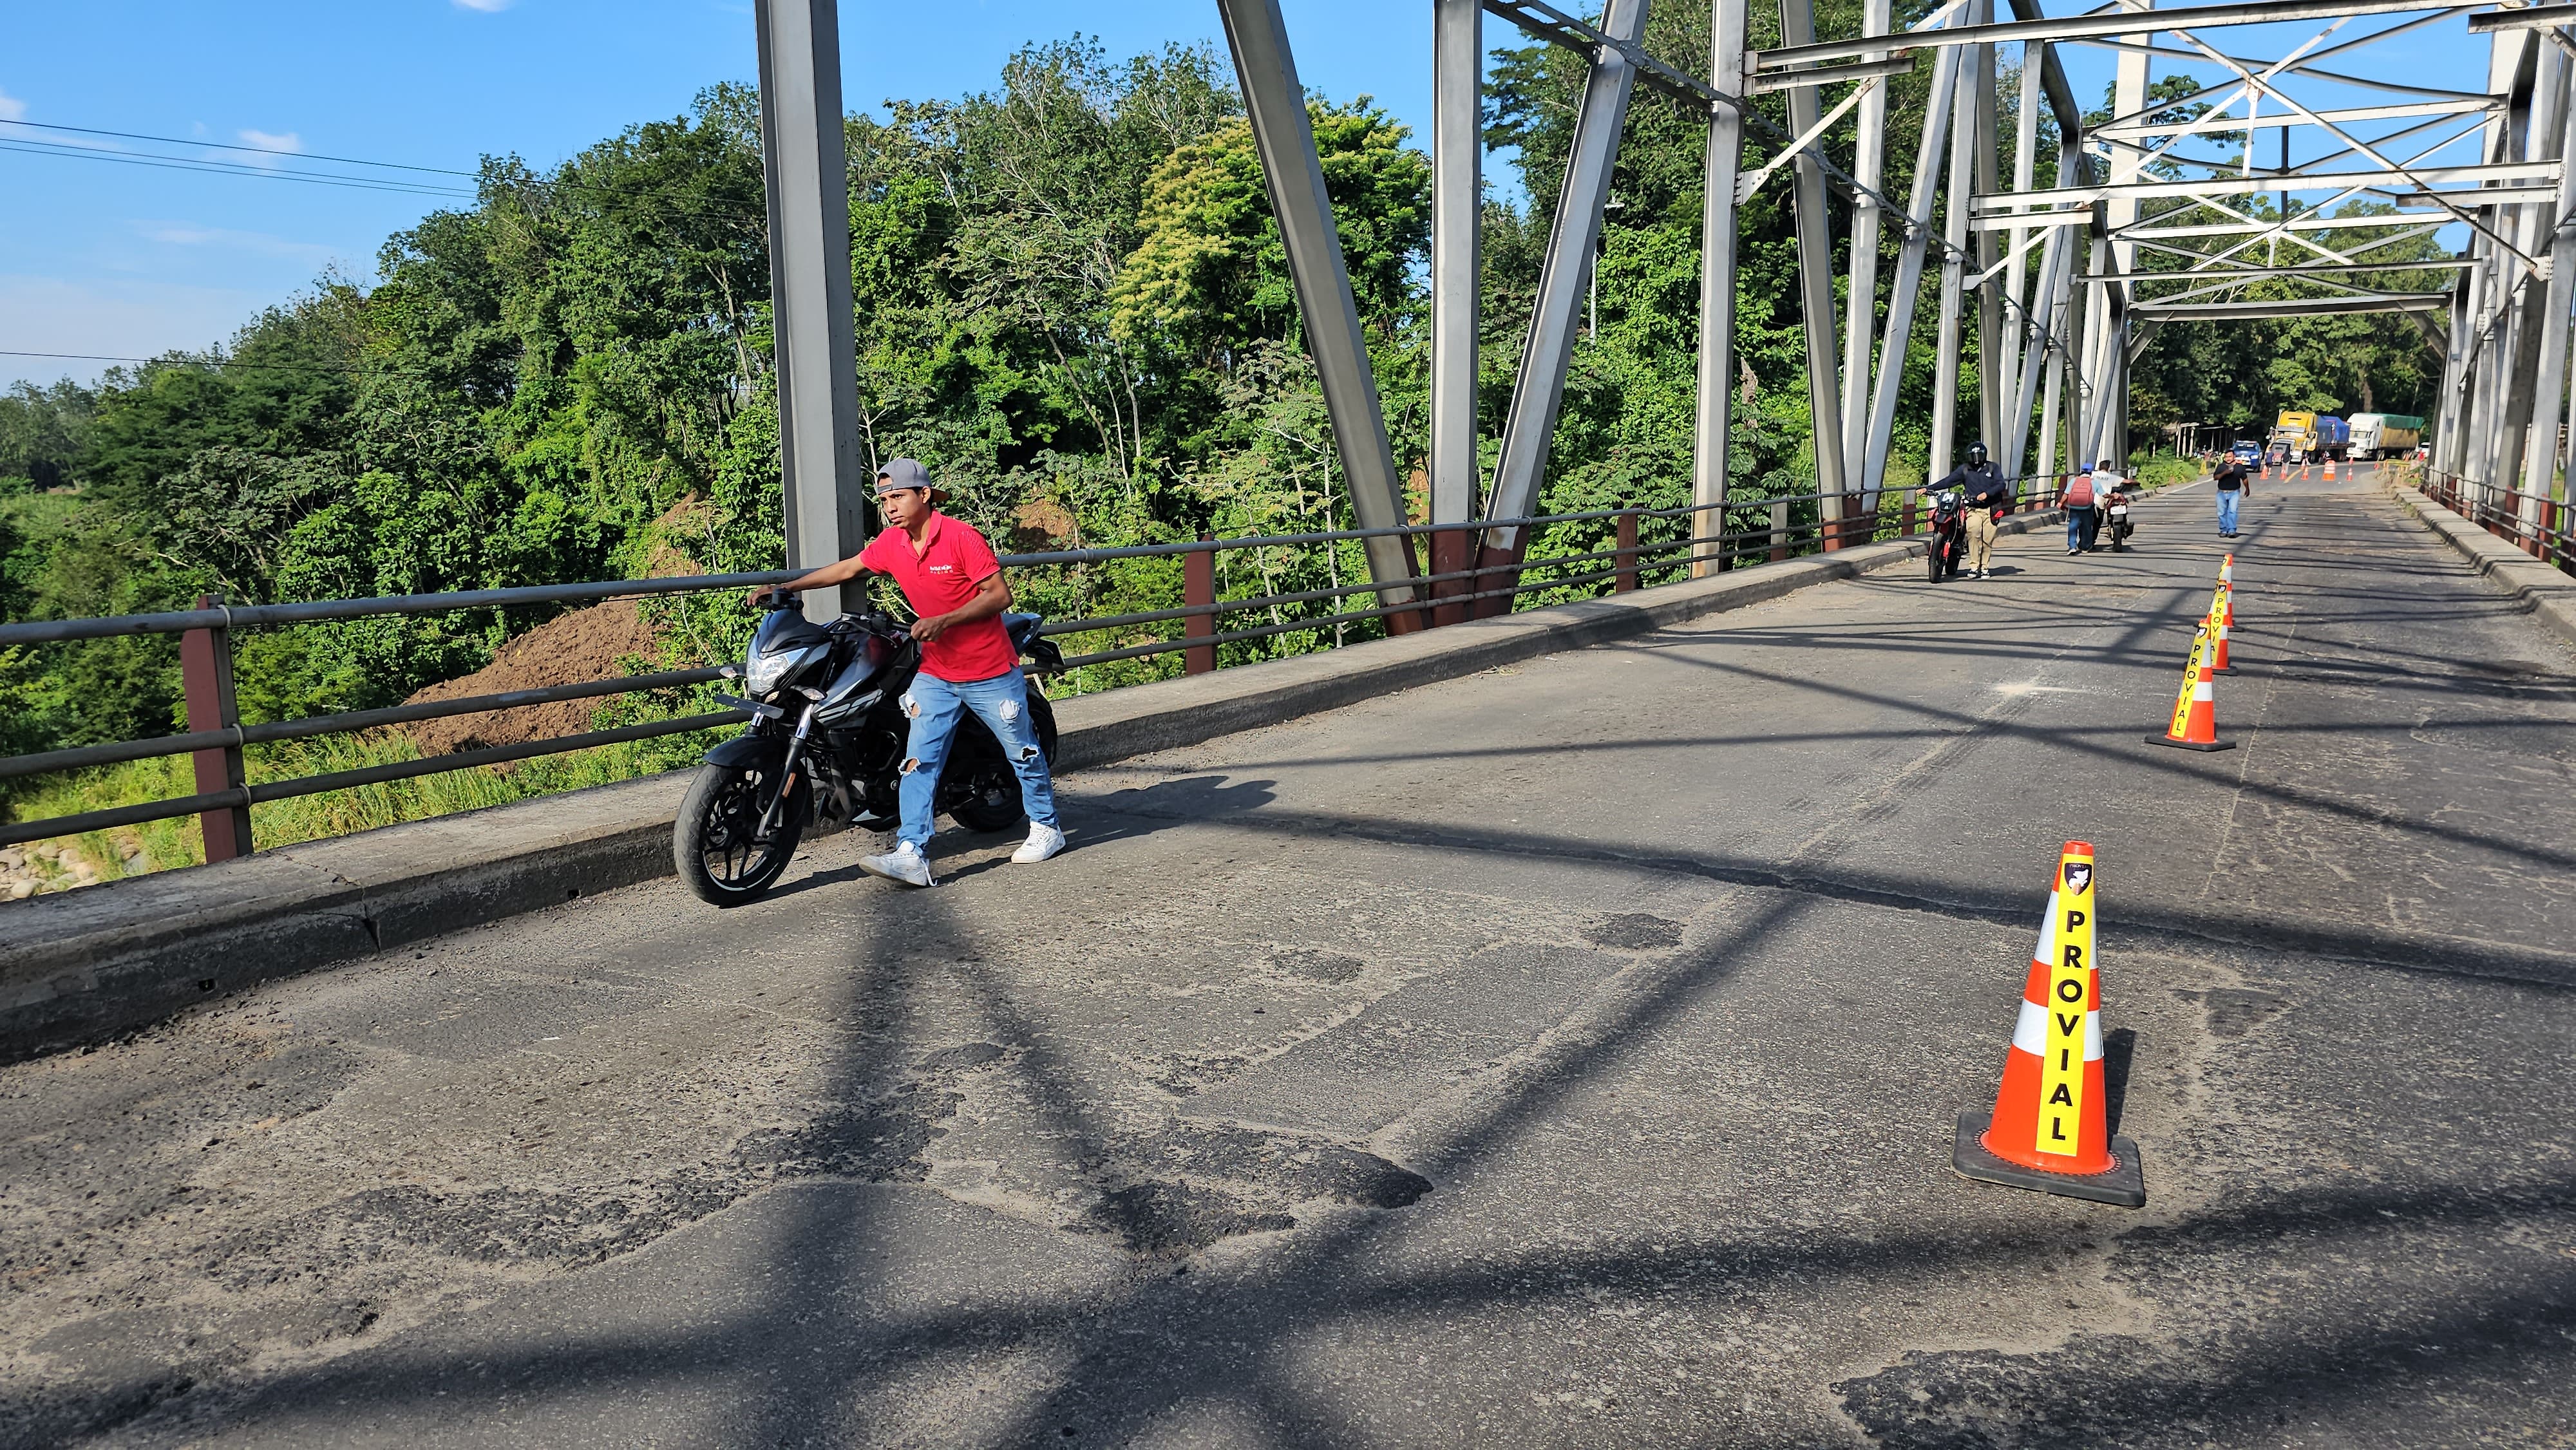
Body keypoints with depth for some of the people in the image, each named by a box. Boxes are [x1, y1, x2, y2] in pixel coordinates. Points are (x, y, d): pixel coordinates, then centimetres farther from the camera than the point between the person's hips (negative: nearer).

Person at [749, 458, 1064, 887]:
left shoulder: (962, 537, -18)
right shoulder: (891, 543, 1)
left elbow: (1000, 595, -19)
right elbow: (848, 568, 16)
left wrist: (944, 621, -26)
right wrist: (787, 587, 14)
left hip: (990, 673, -5)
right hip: (936, 674, 5)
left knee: (1024, 753, 11)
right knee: (919, 762, -8)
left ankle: (1046, 828, 31)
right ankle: (912, 855, -12)